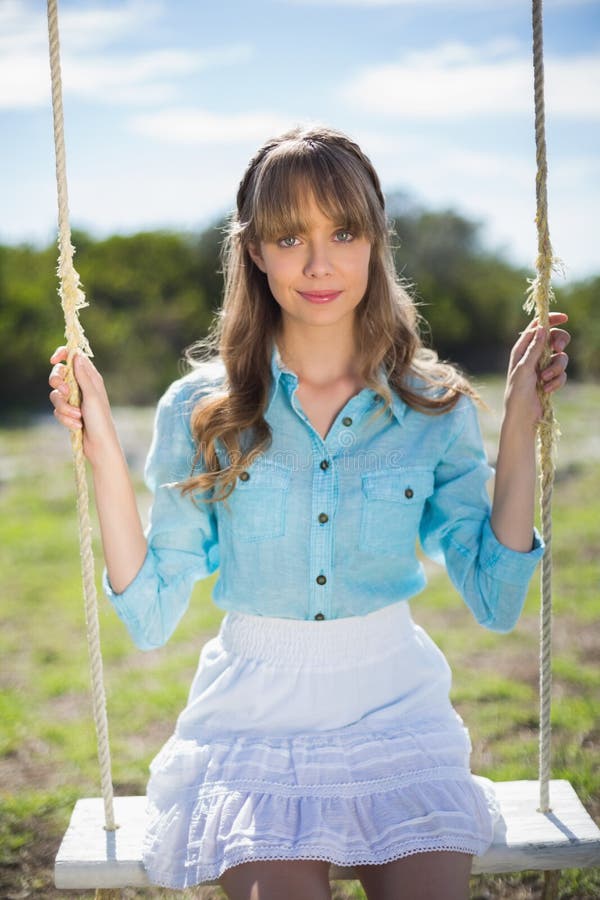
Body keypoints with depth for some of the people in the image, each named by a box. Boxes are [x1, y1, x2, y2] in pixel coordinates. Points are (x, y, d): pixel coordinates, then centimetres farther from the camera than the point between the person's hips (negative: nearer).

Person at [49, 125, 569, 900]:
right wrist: (104, 452, -14)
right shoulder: (202, 410, -5)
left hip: (395, 712, 1)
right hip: (255, 721, -1)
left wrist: (519, 427, -6)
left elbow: (495, 601, -2)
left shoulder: (435, 408, -2)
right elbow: (150, 617, -6)